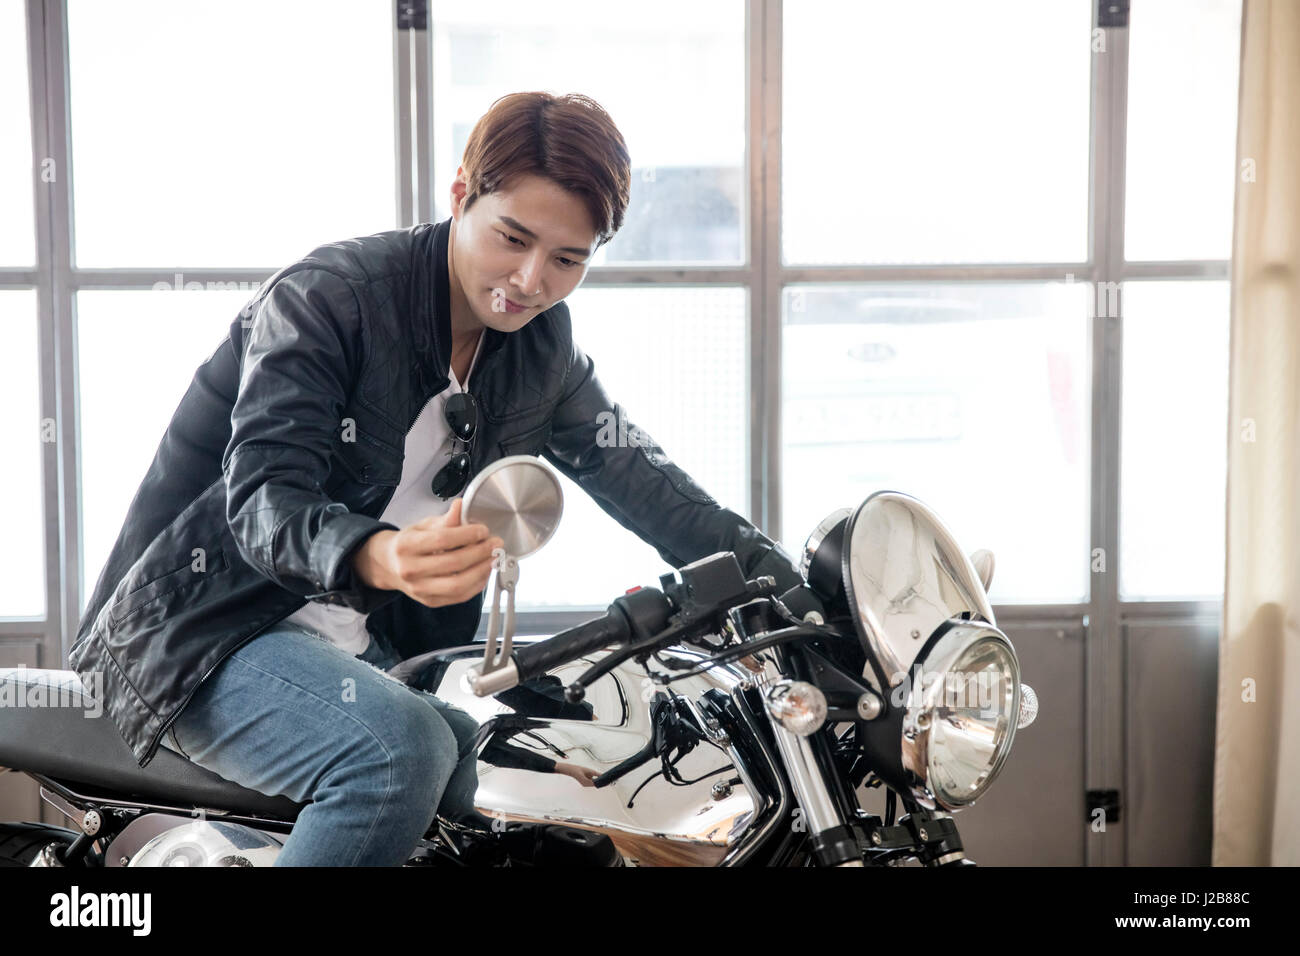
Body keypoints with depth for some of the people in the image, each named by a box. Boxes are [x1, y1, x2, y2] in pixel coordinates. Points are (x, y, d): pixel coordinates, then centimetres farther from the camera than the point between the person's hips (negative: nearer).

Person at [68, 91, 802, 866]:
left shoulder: (543, 346, 6)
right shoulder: (325, 295, -17)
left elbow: (636, 474, 12)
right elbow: (261, 498, -26)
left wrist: (778, 578, 3)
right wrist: (380, 558, -47)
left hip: (372, 646, 7)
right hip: (207, 633, -7)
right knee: (402, 747, -35)